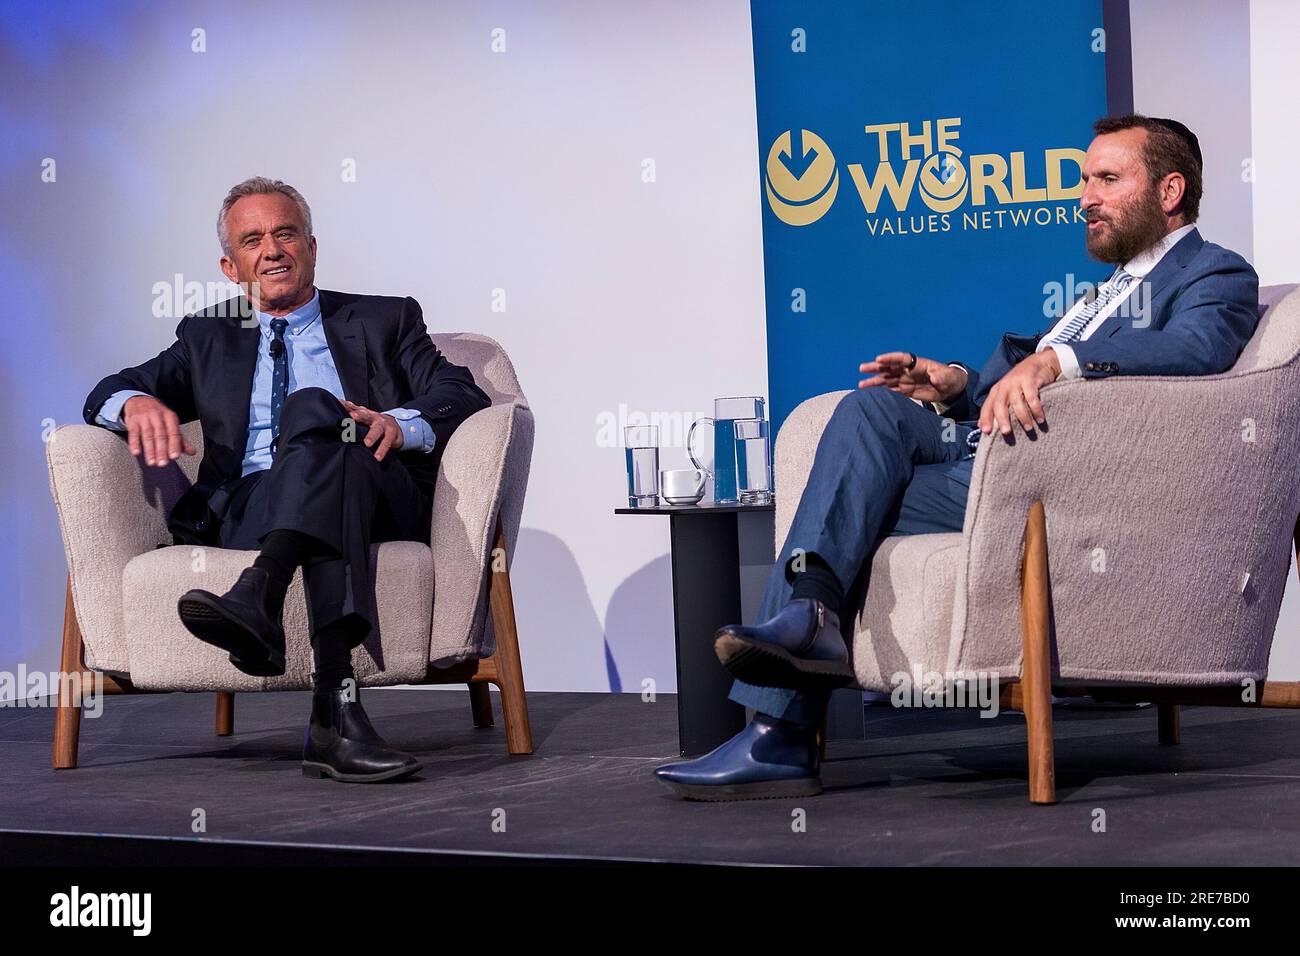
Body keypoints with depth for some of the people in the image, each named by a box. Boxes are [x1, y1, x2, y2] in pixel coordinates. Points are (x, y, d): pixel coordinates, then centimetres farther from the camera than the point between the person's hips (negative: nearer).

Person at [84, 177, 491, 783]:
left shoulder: (384, 321, 24)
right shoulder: (208, 337, 30)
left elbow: (464, 397, 9)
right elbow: (108, 392, 16)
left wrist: (400, 424, -14)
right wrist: (138, 403, -10)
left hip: (378, 501, -1)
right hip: (244, 509, 1)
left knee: (312, 407, -32)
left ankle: (259, 596, -61)